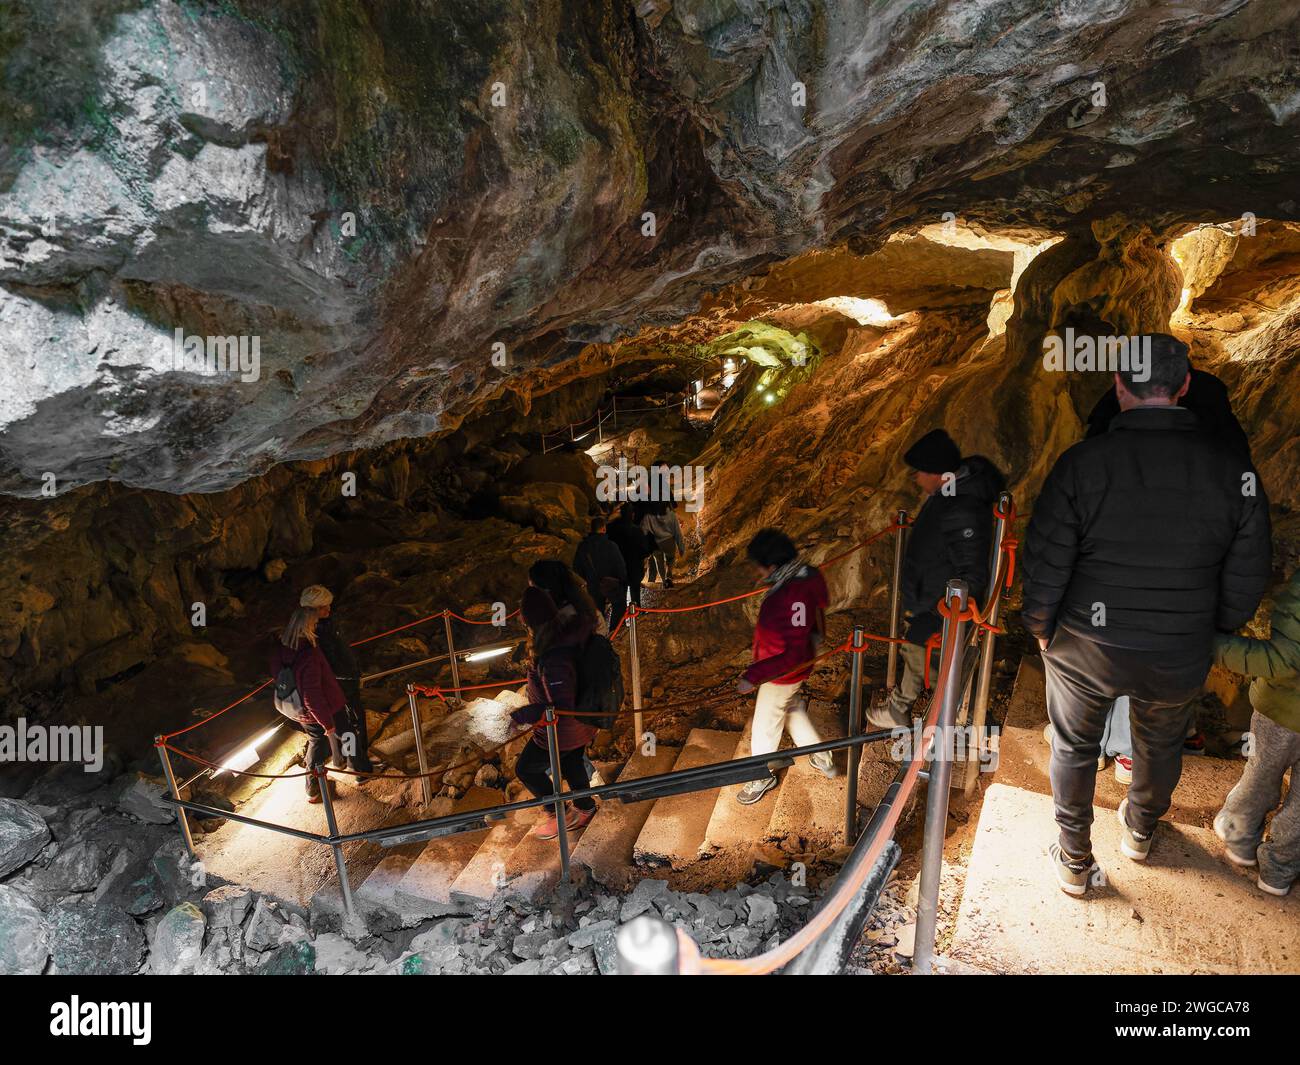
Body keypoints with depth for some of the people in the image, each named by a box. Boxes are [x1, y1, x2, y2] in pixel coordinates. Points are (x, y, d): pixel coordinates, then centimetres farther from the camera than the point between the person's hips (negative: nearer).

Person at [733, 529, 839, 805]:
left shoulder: (791, 598, -39)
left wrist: (753, 676, -36)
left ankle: (763, 777, 37)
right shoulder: (807, 576, -11)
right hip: (797, 668, 9)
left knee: (765, 725, 13)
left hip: (781, 674, -9)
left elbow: (793, 654, -37)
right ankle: (822, 757, 49)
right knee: (794, 710, 30)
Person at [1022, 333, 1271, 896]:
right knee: (1161, 745, 29)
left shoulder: (1082, 462, -20)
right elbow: (1244, 586, -4)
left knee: (1074, 746, 21)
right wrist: (1209, 633, 15)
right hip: (1179, 658, 3)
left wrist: (1041, 628, 3)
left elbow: (1045, 568, -16)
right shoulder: (1235, 470, -12)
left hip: (1086, 648, -2)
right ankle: (1140, 832, 55)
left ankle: (1074, 861, 37)